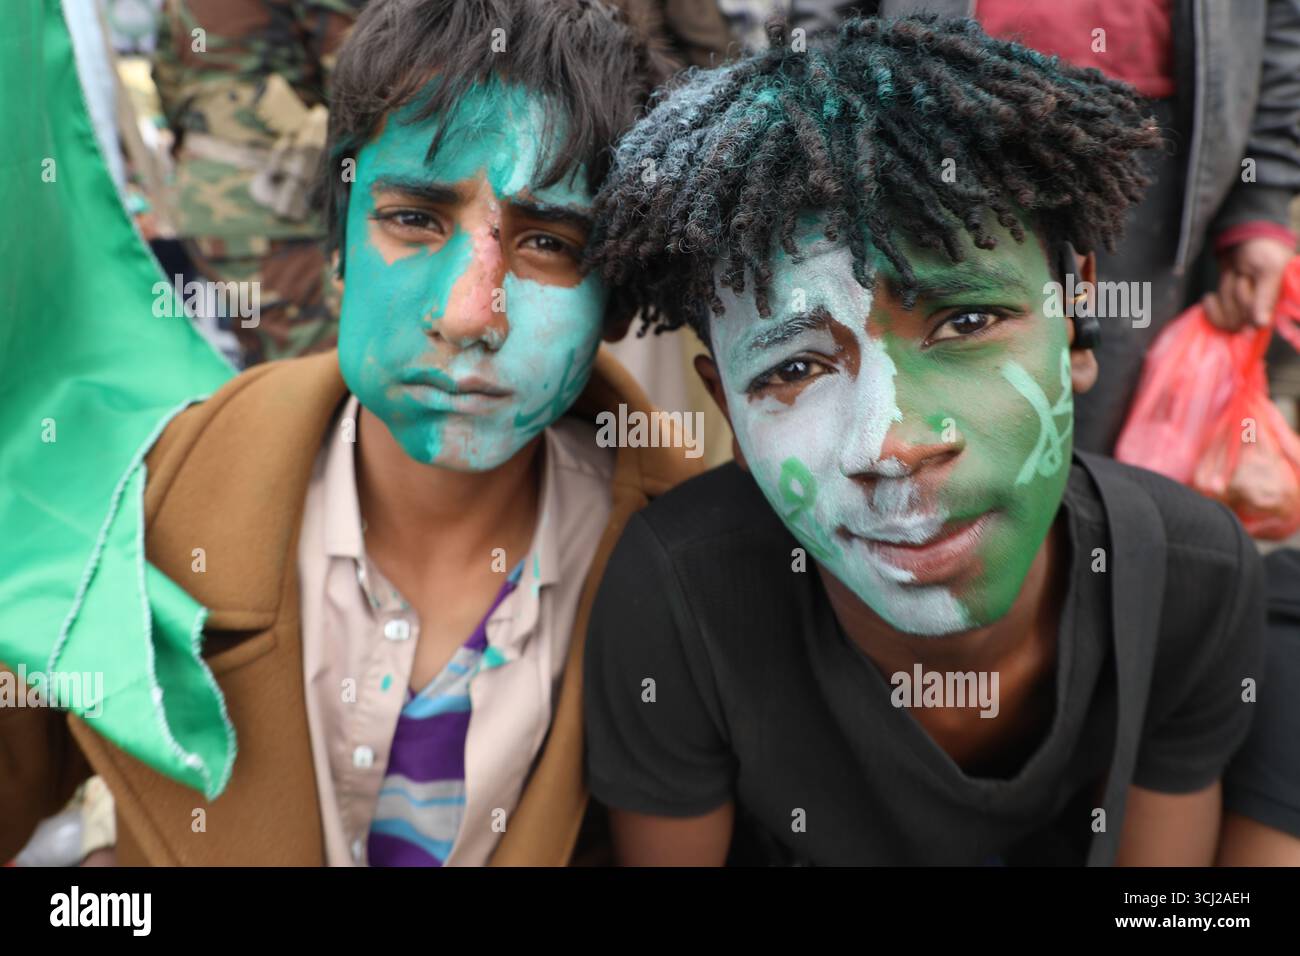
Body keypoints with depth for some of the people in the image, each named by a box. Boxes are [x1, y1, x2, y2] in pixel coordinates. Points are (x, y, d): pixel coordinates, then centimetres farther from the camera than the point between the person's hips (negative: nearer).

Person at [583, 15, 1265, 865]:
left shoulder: (1201, 579, -21)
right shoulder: (672, 594, -29)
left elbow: (1164, 863, -10)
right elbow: (660, 849, -16)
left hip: (1057, 847, 2)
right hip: (781, 844, -1)